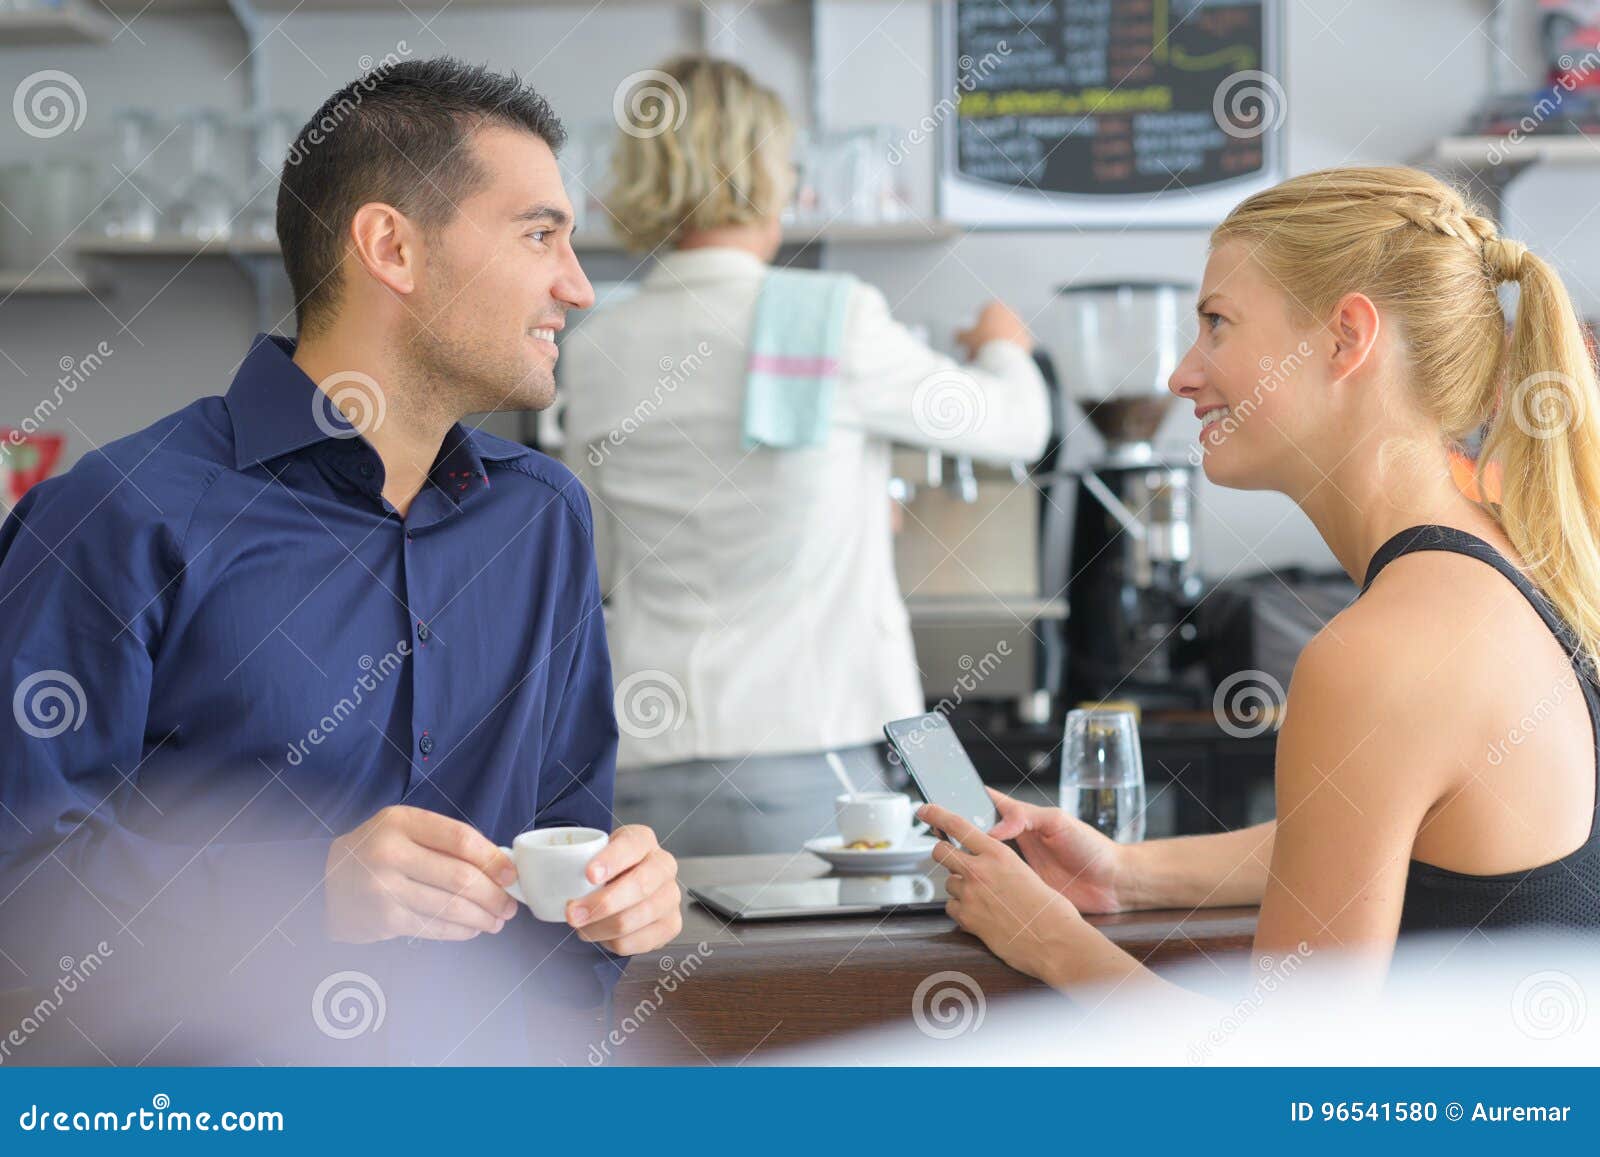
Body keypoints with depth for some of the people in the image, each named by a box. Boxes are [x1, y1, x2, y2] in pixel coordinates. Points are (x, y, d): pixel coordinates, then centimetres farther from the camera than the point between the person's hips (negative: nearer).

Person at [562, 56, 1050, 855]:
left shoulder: (594, 353, 4)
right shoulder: (833, 320, -7)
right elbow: (1016, 425, 8)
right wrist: (1004, 349, 32)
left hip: (653, 767, 3)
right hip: (812, 758, -3)